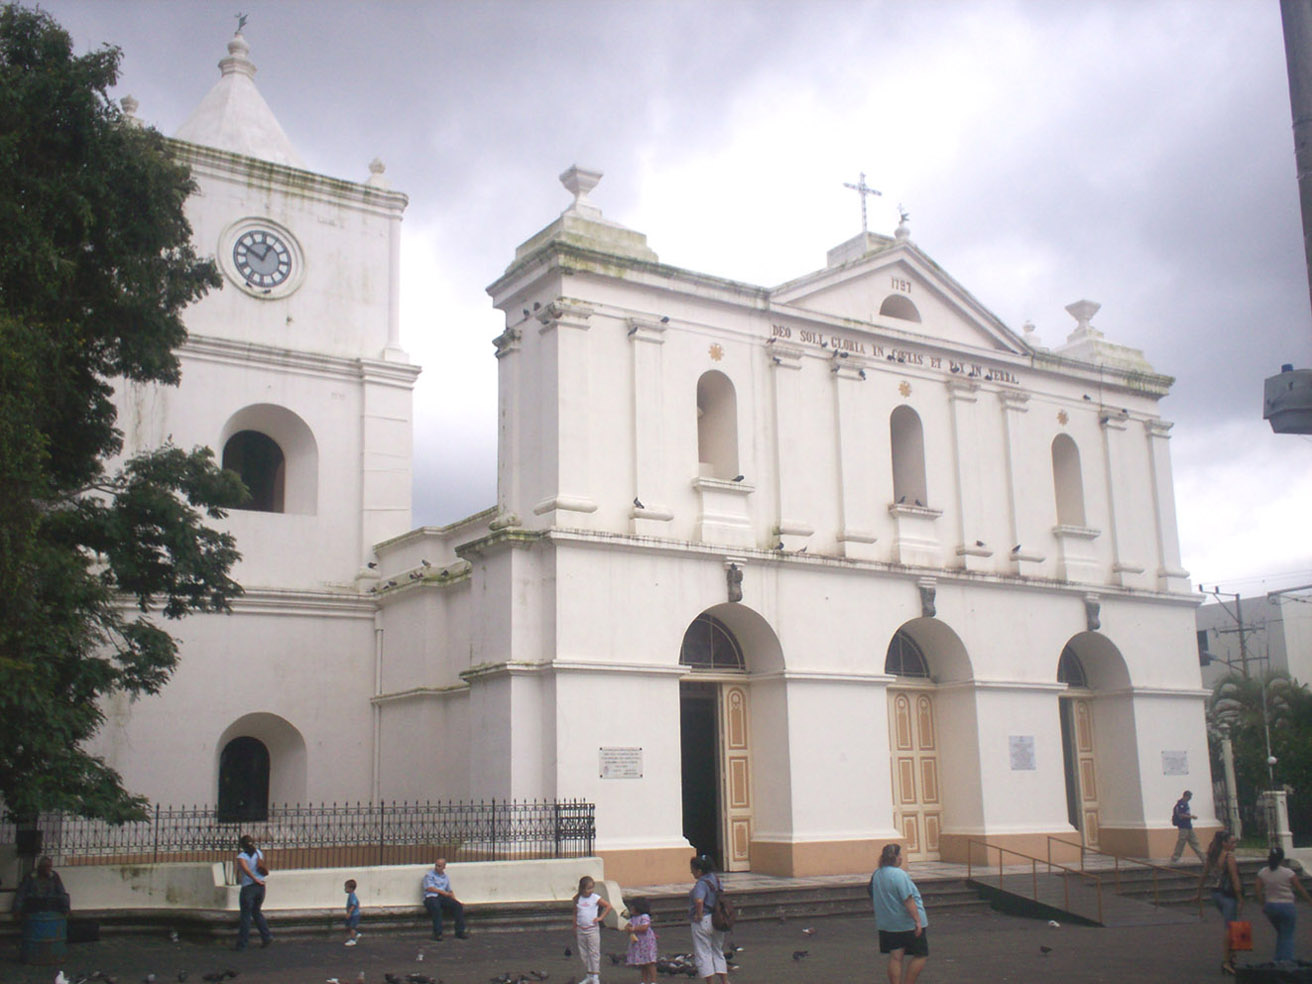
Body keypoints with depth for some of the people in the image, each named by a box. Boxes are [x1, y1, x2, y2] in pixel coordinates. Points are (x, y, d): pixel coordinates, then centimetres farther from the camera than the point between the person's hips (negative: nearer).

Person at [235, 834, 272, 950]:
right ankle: (267, 936, 11)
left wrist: (255, 879, -20)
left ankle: (242, 944, 6)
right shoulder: (259, 853, 8)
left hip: (248, 888, -5)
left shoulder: (241, 856, -9)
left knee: (245, 916, 2)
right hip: (260, 887, 6)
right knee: (256, 912, 21)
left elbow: (246, 869, -27)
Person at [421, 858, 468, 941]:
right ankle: (437, 933, -33)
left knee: (458, 905, -20)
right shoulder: (429, 875, 9)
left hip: (443, 897, 5)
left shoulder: (446, 877, 25)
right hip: (431, 897, -5)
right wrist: (444, 892, -5)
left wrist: (455, 899, 7)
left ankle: (460, 932, -17)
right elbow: (430, 888, -4)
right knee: (436, 907, -39)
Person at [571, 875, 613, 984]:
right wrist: (574, 930, 11)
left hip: (592, 929, -3)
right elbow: (575, 915, 9)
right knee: (583, 954, 9)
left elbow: (608, 906, 0)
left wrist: (601, 917, -6)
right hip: (580, 930, 3)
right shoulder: (577, 899, 1)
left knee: (594, 953, -3)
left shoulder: (595, 898, -6)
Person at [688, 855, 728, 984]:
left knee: (703, 954, 3)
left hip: (703, 922, -8)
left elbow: (699, 901, -39)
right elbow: (721, 894, 20)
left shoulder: (701, 884, -21)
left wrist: (699, 915, -24)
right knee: (718, 952, 19)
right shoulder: (715, 879, 6)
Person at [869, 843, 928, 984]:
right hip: (907, 923, -7)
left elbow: (872, 897, 17)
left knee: (895, 957, 8)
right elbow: (908, 900, -22)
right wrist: (918, 920, -18)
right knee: (921, 955, 6)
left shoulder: (876, 874, 6)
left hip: (886, 924, 7)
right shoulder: (899, 875, -19)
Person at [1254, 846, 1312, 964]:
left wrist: (1263, 904, 11)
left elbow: (1257, 890, 0)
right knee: (1288, 935, 3)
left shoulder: (1262, 873, 0)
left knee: (1280, 933, 20)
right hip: (1286, 906, -4)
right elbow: (1300, 889, -3)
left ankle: (1278, 959, 16)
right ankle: (1288, 959, -5)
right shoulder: (1288, 873, -11)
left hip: (1270, 906, 4)